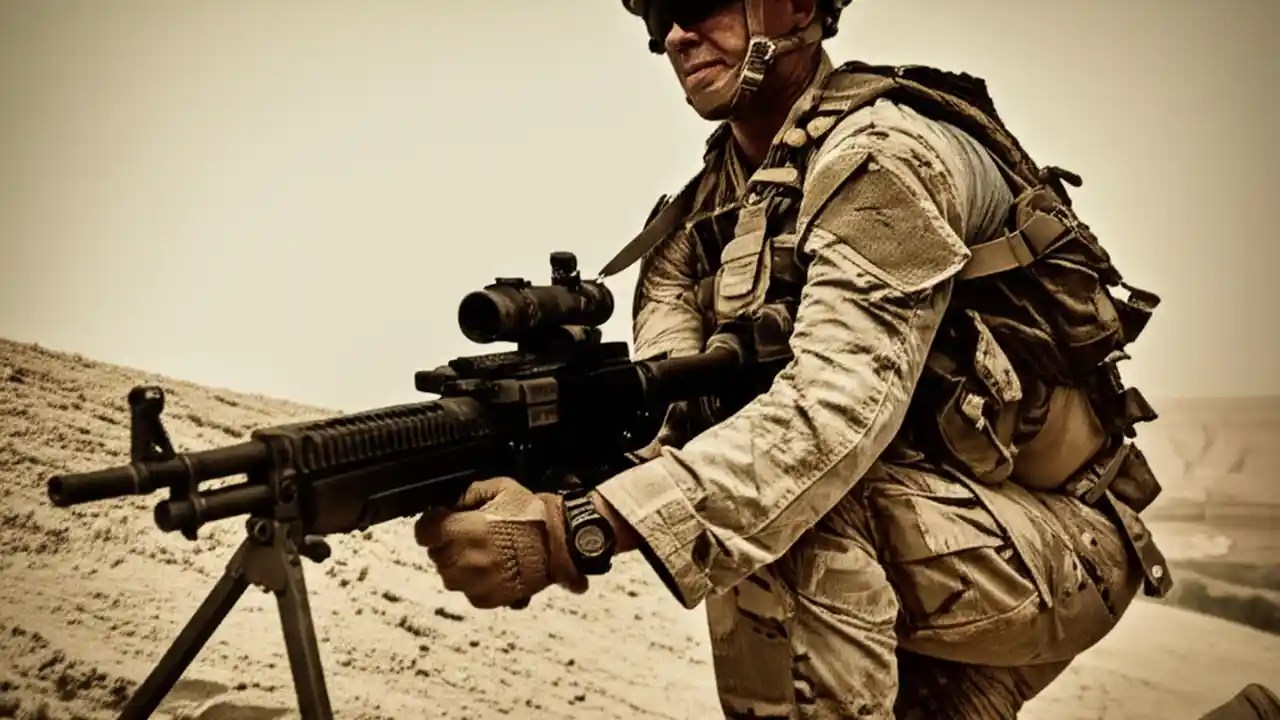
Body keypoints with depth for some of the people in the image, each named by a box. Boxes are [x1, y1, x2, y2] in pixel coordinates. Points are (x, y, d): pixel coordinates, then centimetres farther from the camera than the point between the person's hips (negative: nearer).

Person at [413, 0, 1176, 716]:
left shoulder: (880, 152, -20)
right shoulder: (701, 216, 4)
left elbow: (834, 411, -35)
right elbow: (658, 411, -10)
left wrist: (575, 530, -42)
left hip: (1054, 545, -7)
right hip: (917, 546, 8)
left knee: (780, 495, -29)